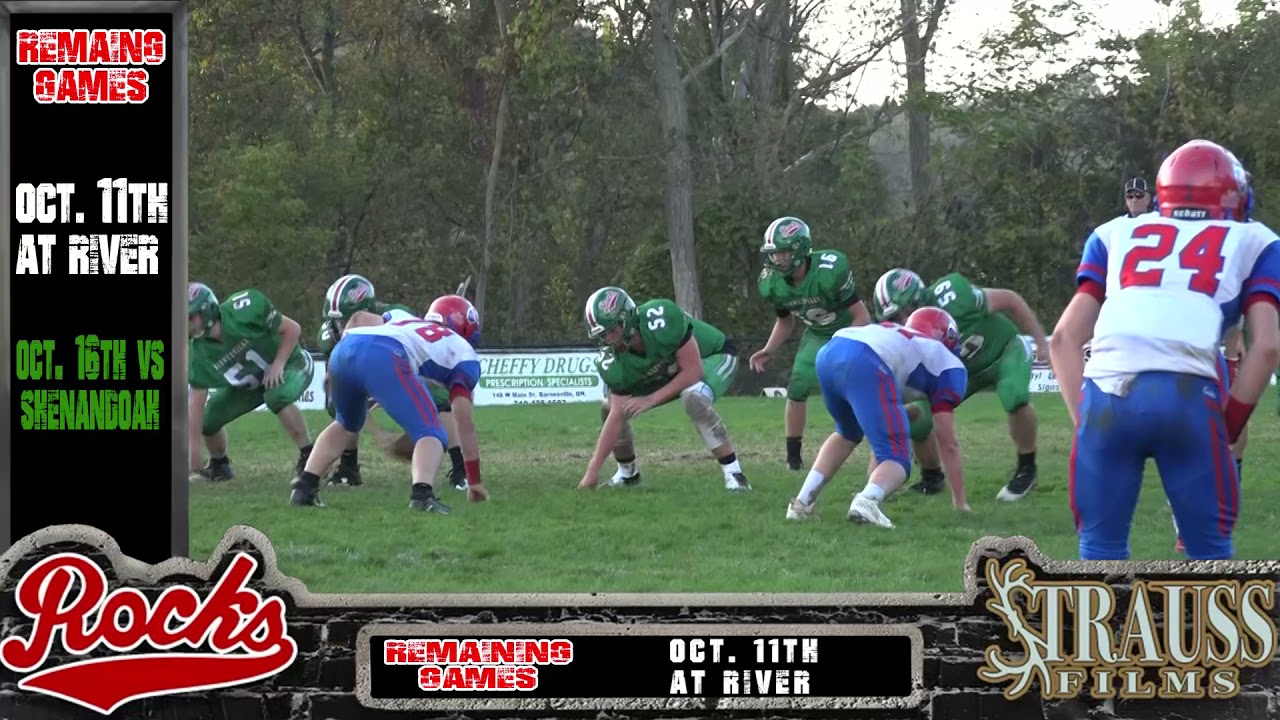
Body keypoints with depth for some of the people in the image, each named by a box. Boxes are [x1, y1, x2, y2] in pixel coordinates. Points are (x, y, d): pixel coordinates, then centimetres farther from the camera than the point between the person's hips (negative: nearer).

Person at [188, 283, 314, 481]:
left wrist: (278, 365, -31)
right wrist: (194, 464, -20)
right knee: (208, 418, -5)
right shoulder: (199, 354, -21)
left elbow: (292, 329, -20)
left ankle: (308, 458, -26)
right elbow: (196, 407, -19)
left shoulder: (242, 311, -33)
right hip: (250, 383, 5)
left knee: (277, 396, -38)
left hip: (289, 365, -5)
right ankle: (219, 466, 27)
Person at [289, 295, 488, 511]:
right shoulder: (463, 353, 28)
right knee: (432, 434, 3)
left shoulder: (405, 319, 42)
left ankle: (304, 488, 26)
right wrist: (474, 481, 30)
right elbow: (466, 424, 23)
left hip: (344, 349, 6)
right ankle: (422, 494, -25)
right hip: (386, 358, -6)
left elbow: (360, 318, 24)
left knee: (346, 424, 34)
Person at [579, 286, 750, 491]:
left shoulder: (661, 320, -39)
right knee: (611, 407, -5)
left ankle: (733, 473, -27)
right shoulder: (613, 362, -22)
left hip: (714, 356, -6)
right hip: (668, 372, 6)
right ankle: (627, 472, 19)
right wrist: (593, 470, -22)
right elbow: (617, 416, -19)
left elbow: (693, 371, -33)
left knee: (694, 398, -37)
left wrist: (651, 400, -32)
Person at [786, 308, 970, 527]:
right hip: (865, 366, -7)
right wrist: (960, 503, 28)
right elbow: (948, 444, 21)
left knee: (848, 434, 35)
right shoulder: (947, 364, 25)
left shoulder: (900, 338, 43)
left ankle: (803, 501, 23)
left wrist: (873, 480, 54)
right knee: (897, 460, 2)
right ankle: (867, 501, -30)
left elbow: (880, 430, 48)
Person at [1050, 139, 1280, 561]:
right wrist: (1230, 423, 16)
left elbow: (1065, 339, 19)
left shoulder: (1115, 235, 29)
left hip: (1107, 393, 2)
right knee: (1209, 551, 11)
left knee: (1101, 547, 13)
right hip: (1187, 395, -2)